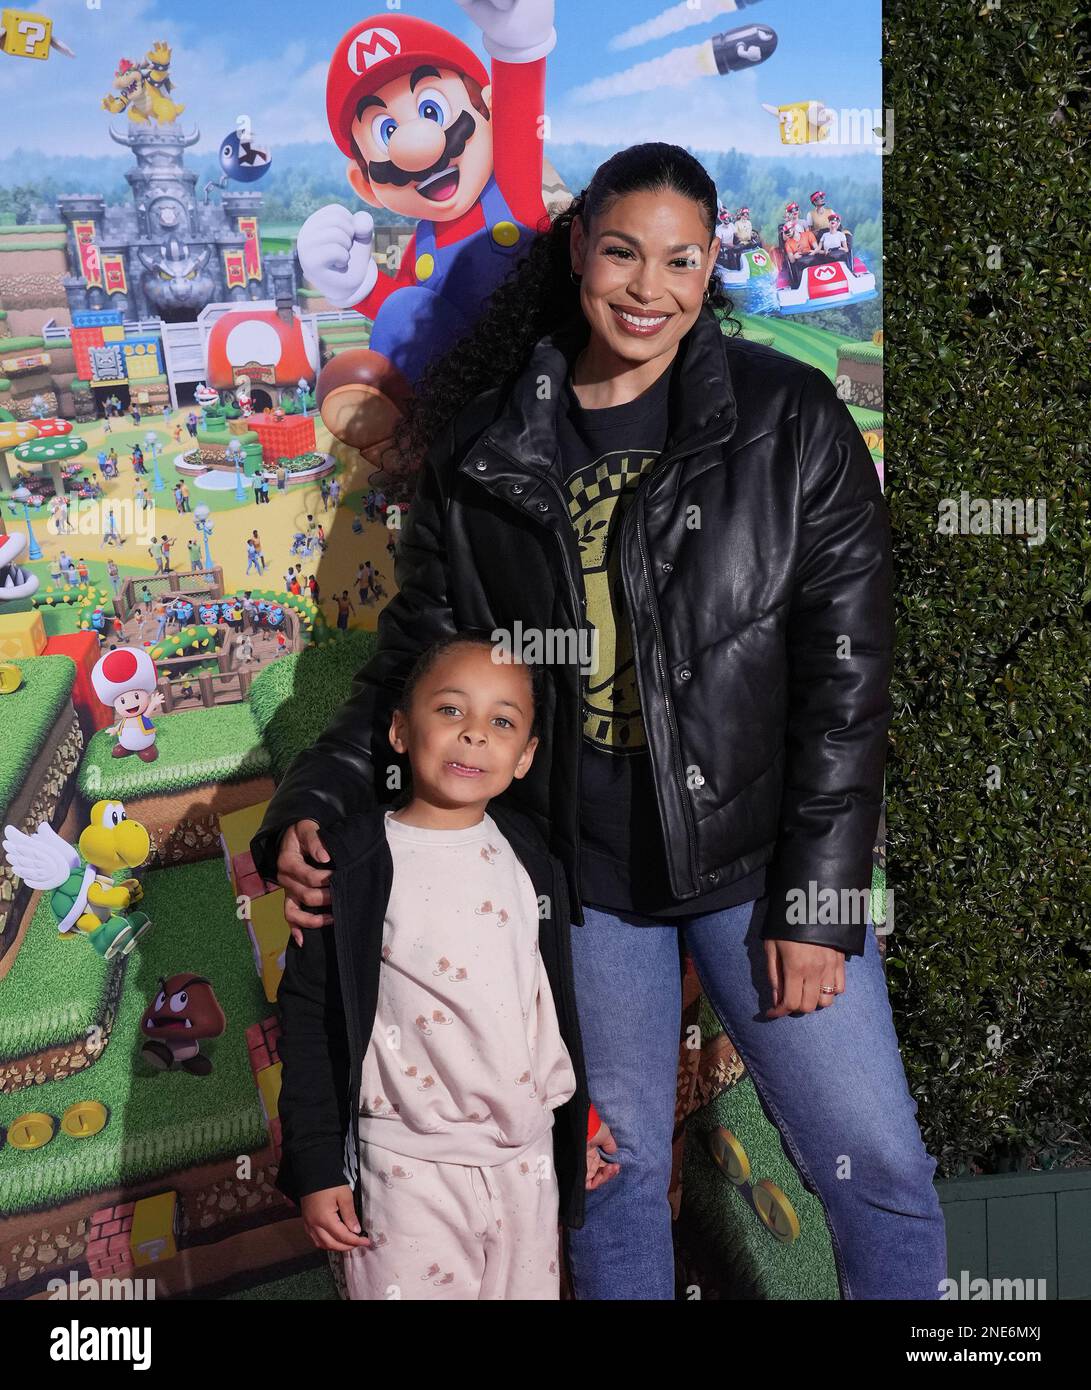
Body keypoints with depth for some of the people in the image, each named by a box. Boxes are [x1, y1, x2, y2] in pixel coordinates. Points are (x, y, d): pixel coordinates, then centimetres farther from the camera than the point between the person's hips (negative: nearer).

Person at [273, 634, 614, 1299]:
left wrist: (581, 1121, 18)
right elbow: (309, 1015, -6)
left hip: (530, 1154, 4)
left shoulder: (530, 856, 2)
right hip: (411, 1168, -4)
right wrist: (316, 1165, -6)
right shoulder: (357, 865, -11)